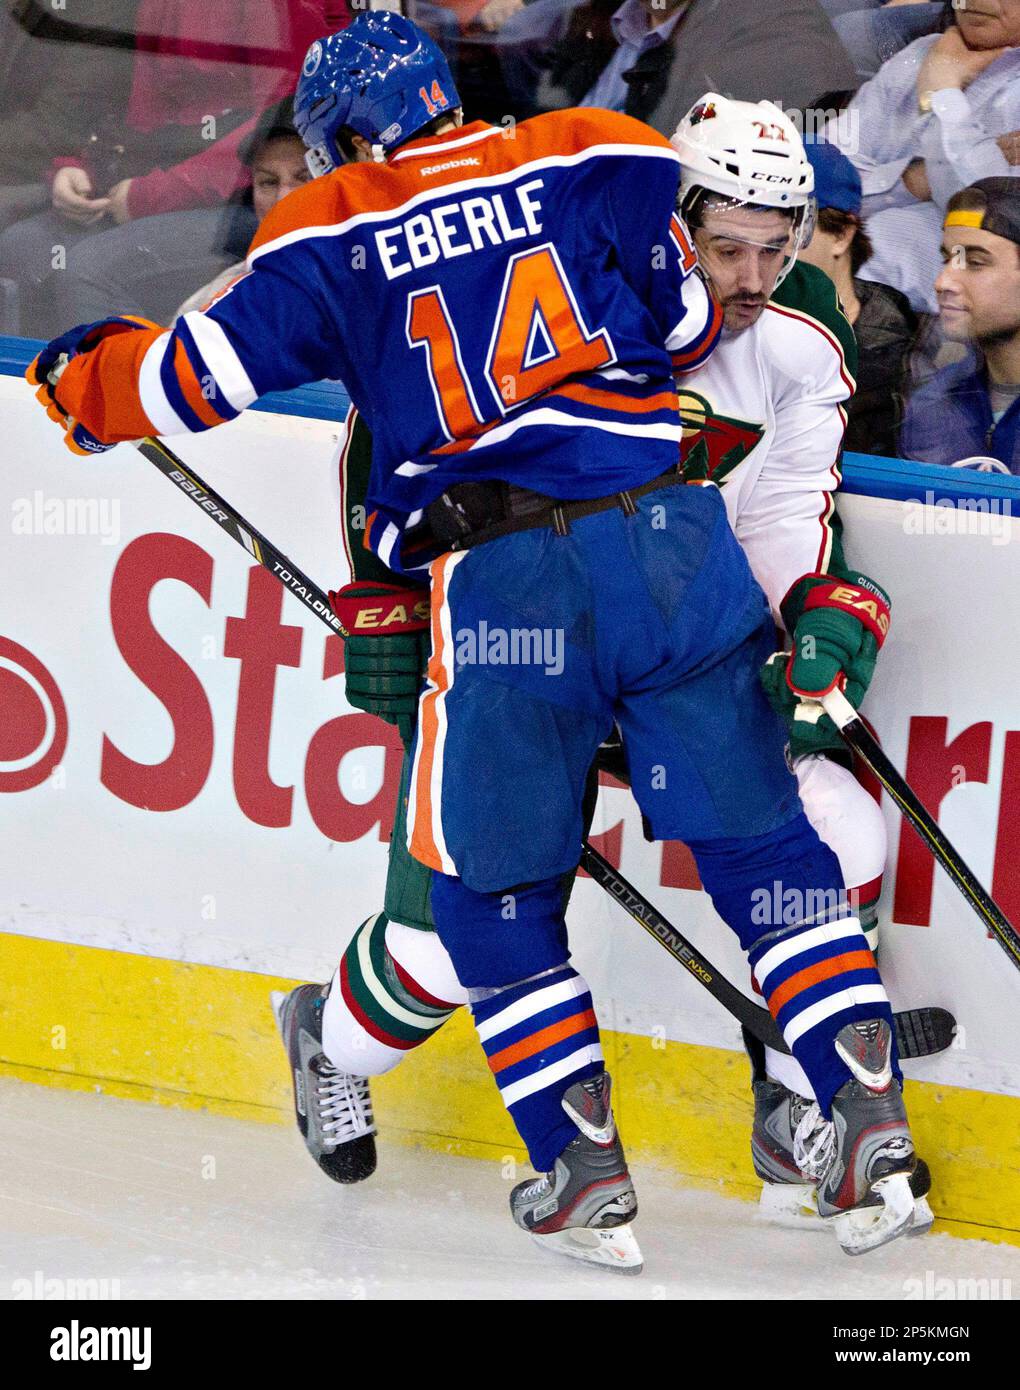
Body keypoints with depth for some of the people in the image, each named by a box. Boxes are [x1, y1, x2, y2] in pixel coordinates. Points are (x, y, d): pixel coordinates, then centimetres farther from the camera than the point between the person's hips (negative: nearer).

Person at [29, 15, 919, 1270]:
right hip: (671, 540, 2)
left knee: (491, 891, 14)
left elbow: (202, 375, 11)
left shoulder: (332, 236, 7)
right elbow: (693, 323, 11)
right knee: (761, 843, 11)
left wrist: (85, 381, 30)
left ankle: (584, 1175, 12)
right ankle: (869, 1117, 4)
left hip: (499, 582, -2)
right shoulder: (595, 158, 10)